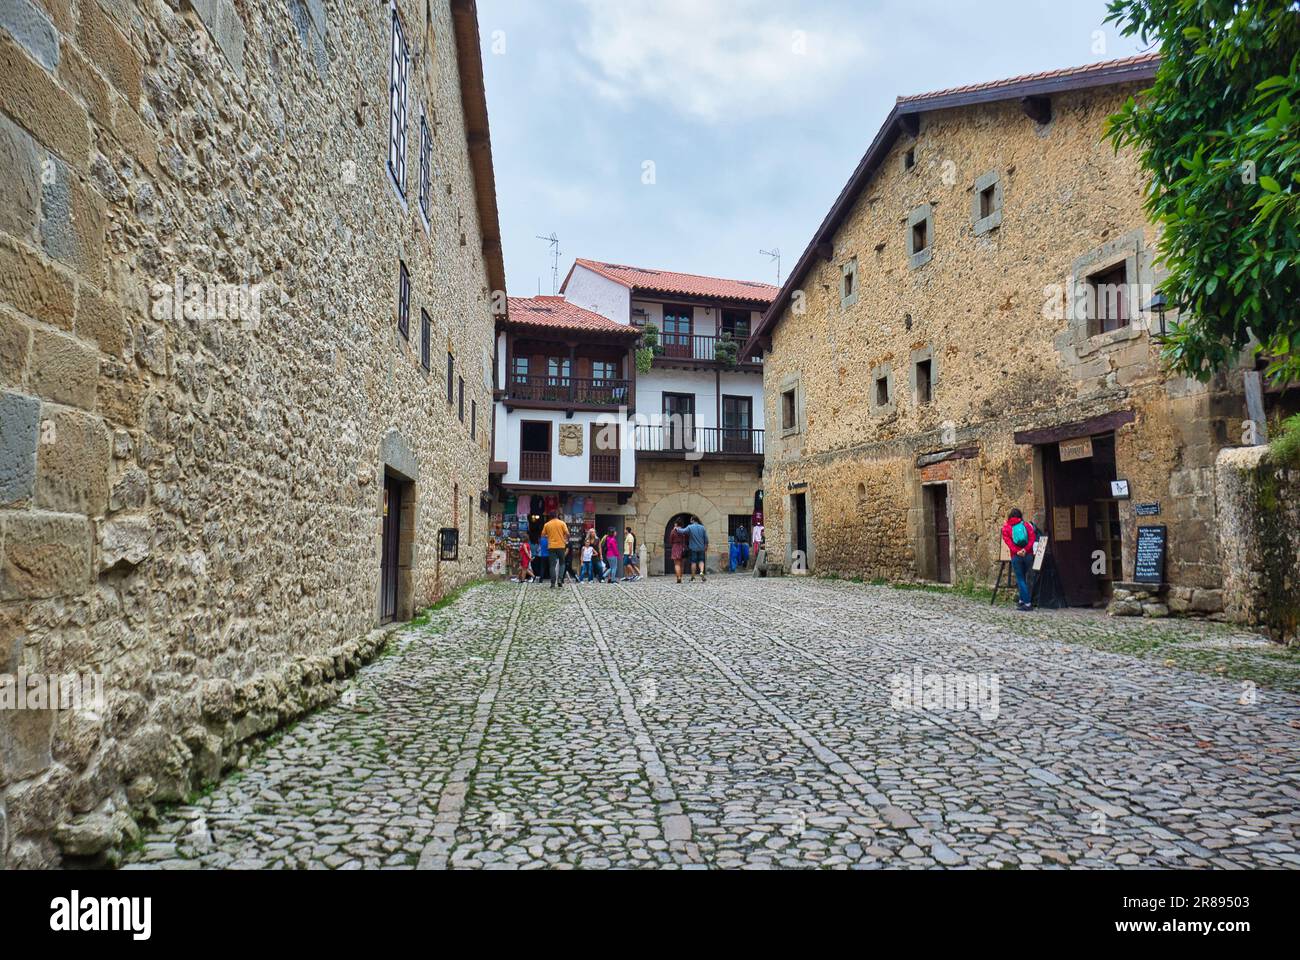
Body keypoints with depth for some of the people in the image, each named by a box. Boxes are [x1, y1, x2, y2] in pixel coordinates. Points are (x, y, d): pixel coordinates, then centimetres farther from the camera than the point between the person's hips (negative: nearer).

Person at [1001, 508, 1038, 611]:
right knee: (1024, 578, 16)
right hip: (1028, 555, 3)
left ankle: (1027, 603, -7)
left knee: (1020, 579, 0)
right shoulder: (1026, 524, 10)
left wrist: (1017, 551, -14)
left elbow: (1007, 541, -8)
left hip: (1016, 556, -3)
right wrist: (1025, 549, -11)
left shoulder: (1006, 527, 5)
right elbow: (1032, 538, -2)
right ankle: (1022, 600, 20)